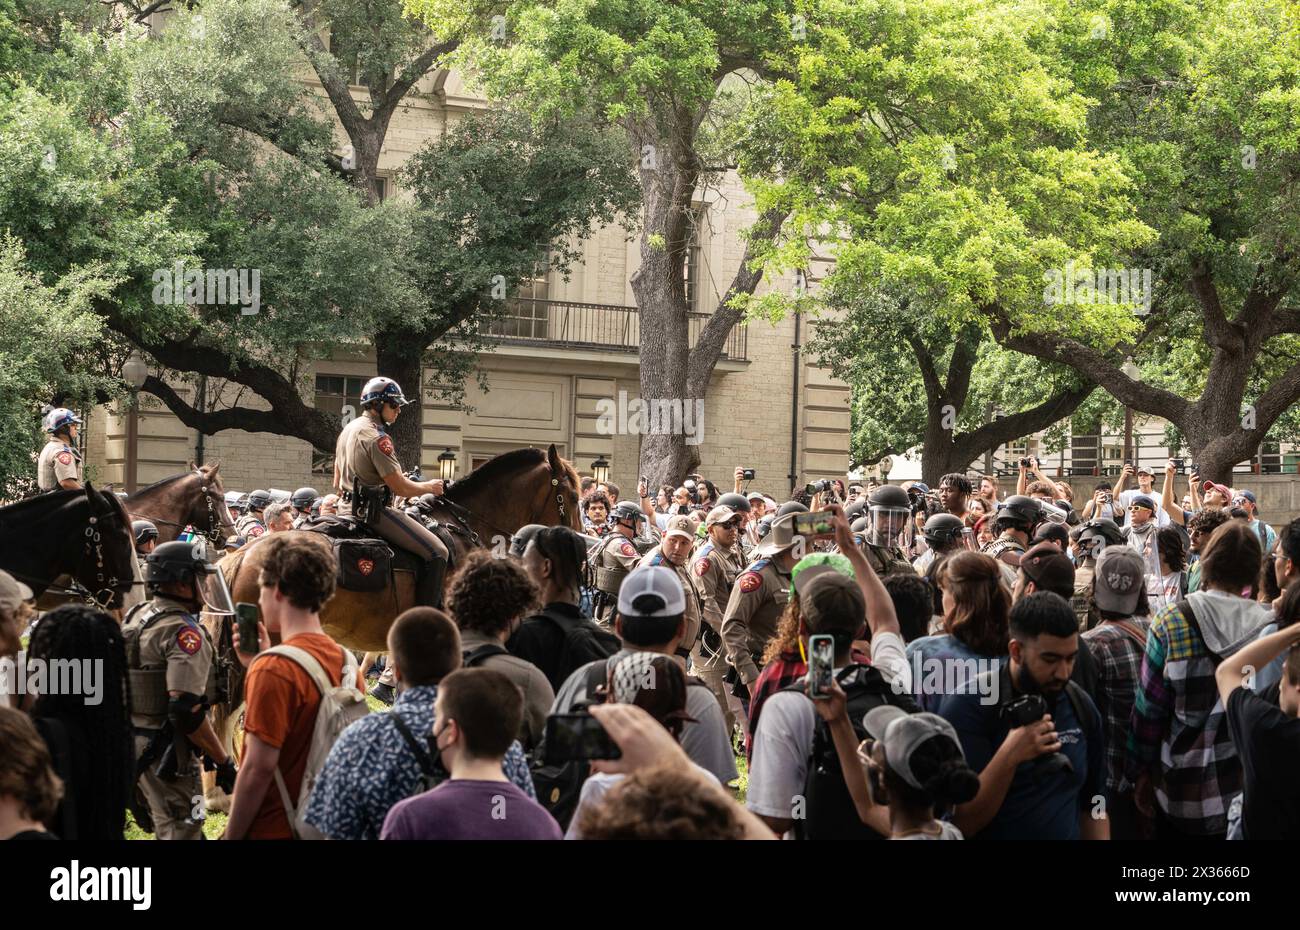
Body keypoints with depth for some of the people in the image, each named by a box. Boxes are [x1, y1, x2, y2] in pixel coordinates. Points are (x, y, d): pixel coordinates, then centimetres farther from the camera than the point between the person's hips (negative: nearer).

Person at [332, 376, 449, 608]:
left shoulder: (347, 430, 15)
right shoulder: (377, 437, -17)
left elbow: (337, 483, 22)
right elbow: (400, 487, -18)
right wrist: (430, 487, -2)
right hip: (374, 511, -11)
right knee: (437, 552, -14)